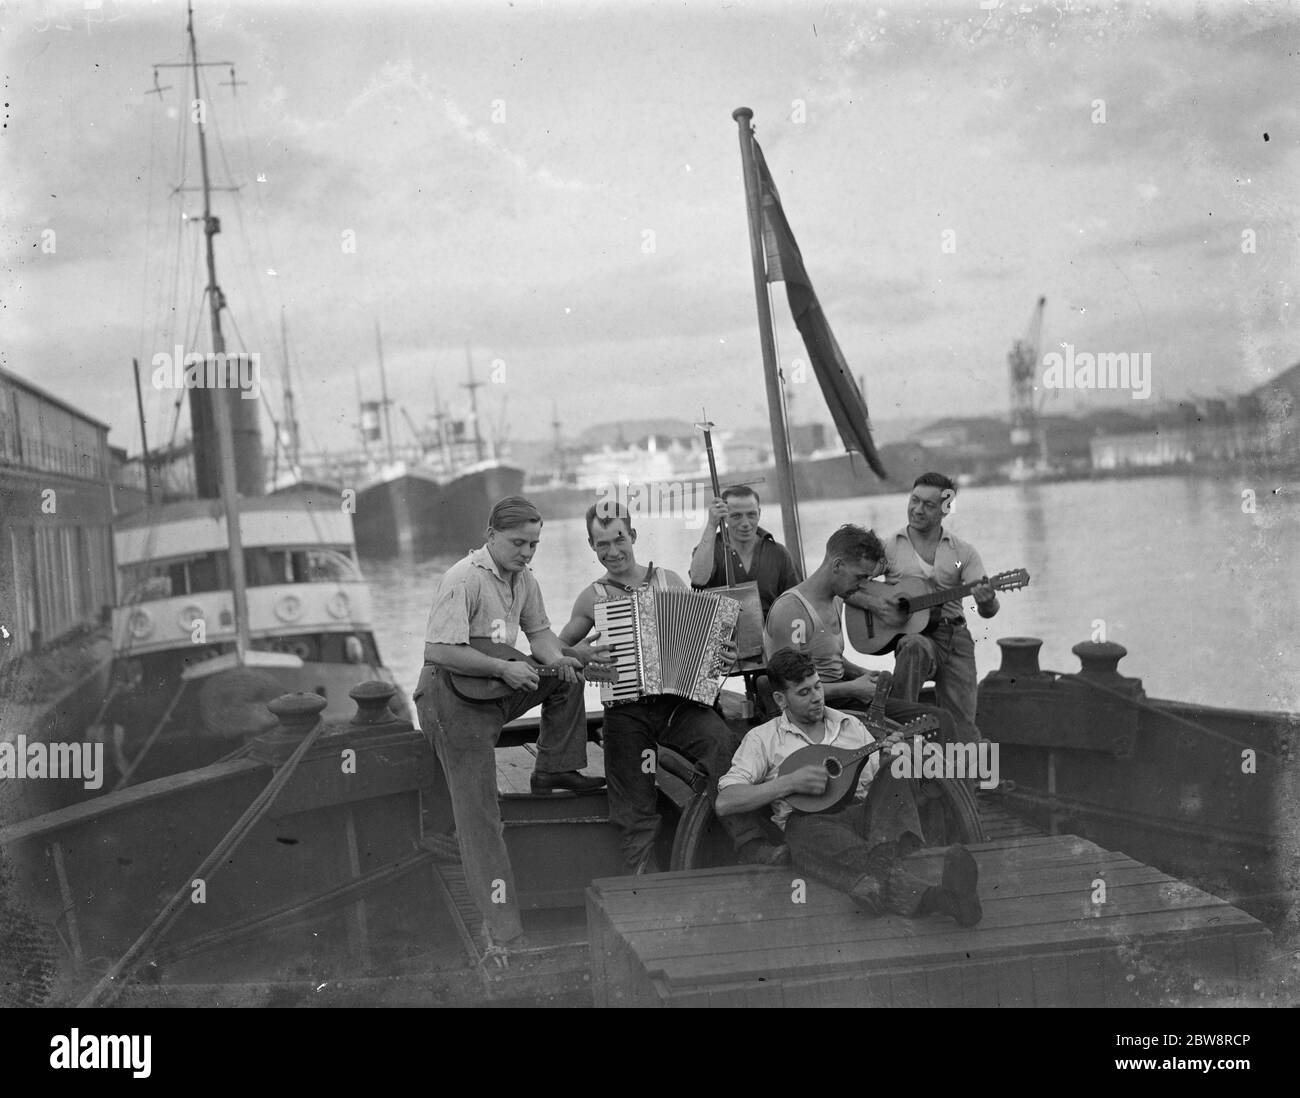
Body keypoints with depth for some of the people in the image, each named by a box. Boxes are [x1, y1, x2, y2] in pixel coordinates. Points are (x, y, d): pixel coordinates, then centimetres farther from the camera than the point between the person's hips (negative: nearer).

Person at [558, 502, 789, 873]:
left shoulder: (668, 580, 14)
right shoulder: (593, 598, 12)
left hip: (679, 702, -1)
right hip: (626, 710, 1)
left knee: (722, 744, -26)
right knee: (633, 806, -8)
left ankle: (754, 850, -32)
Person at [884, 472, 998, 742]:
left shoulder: (963, 552, 8)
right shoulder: (888, 548, 6)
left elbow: (988, 611, 1)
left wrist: (987, 600, -24)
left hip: (955, 636, 2)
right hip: (911, 633, -2)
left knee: (962, 725, -9)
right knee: (915, 647, -38)